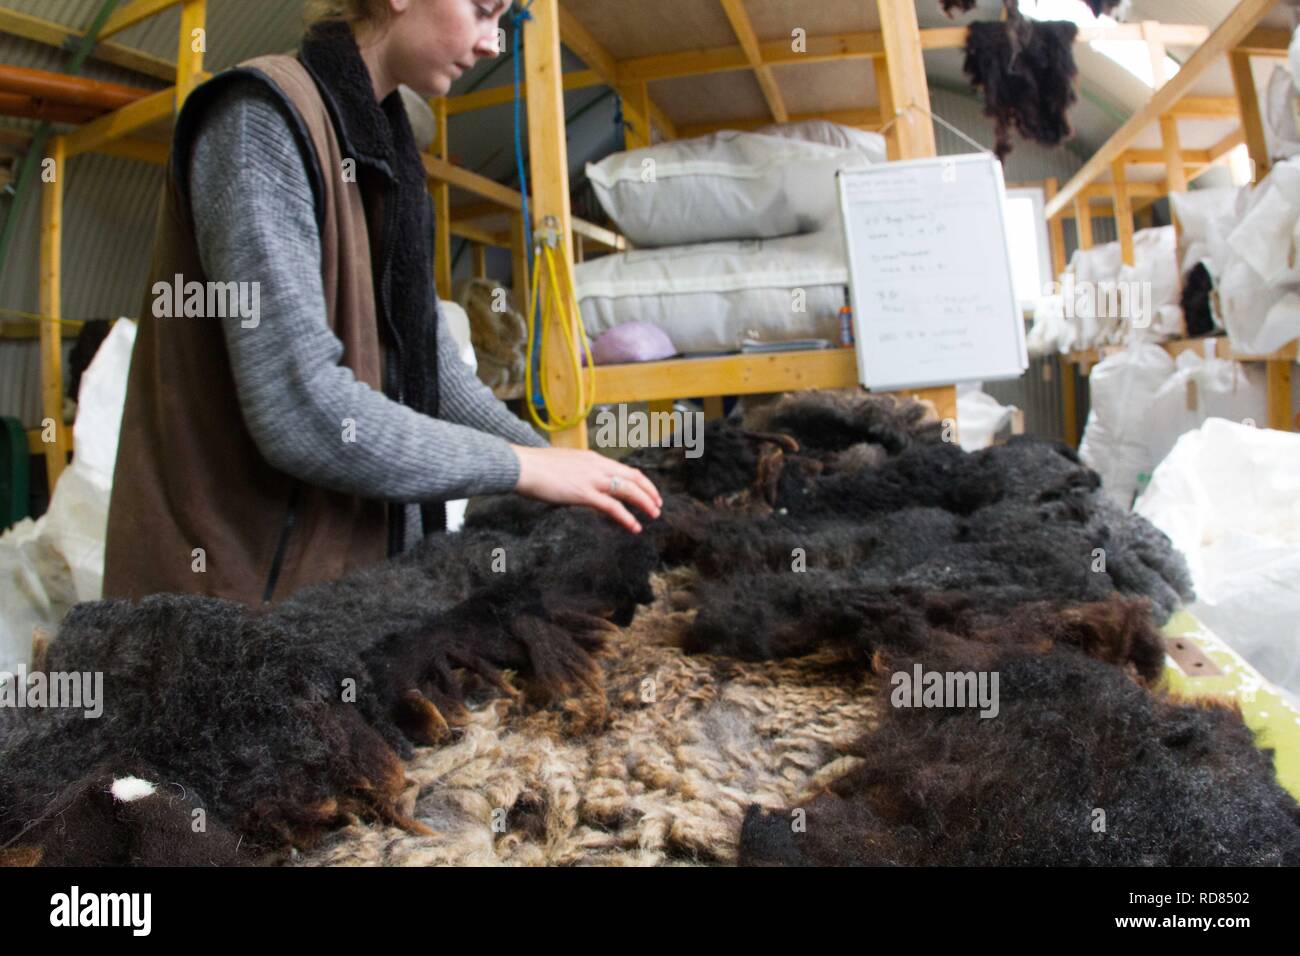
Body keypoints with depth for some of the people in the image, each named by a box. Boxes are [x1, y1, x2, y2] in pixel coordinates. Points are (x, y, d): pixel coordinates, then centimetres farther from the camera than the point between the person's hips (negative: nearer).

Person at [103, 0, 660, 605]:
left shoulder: (380, 149, 12)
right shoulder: (264, 116, -14)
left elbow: (429, 364, 9)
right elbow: (299, 411, -24)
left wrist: (563, 467, 2)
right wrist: (519, 466, -16)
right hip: (249, 572, -8)